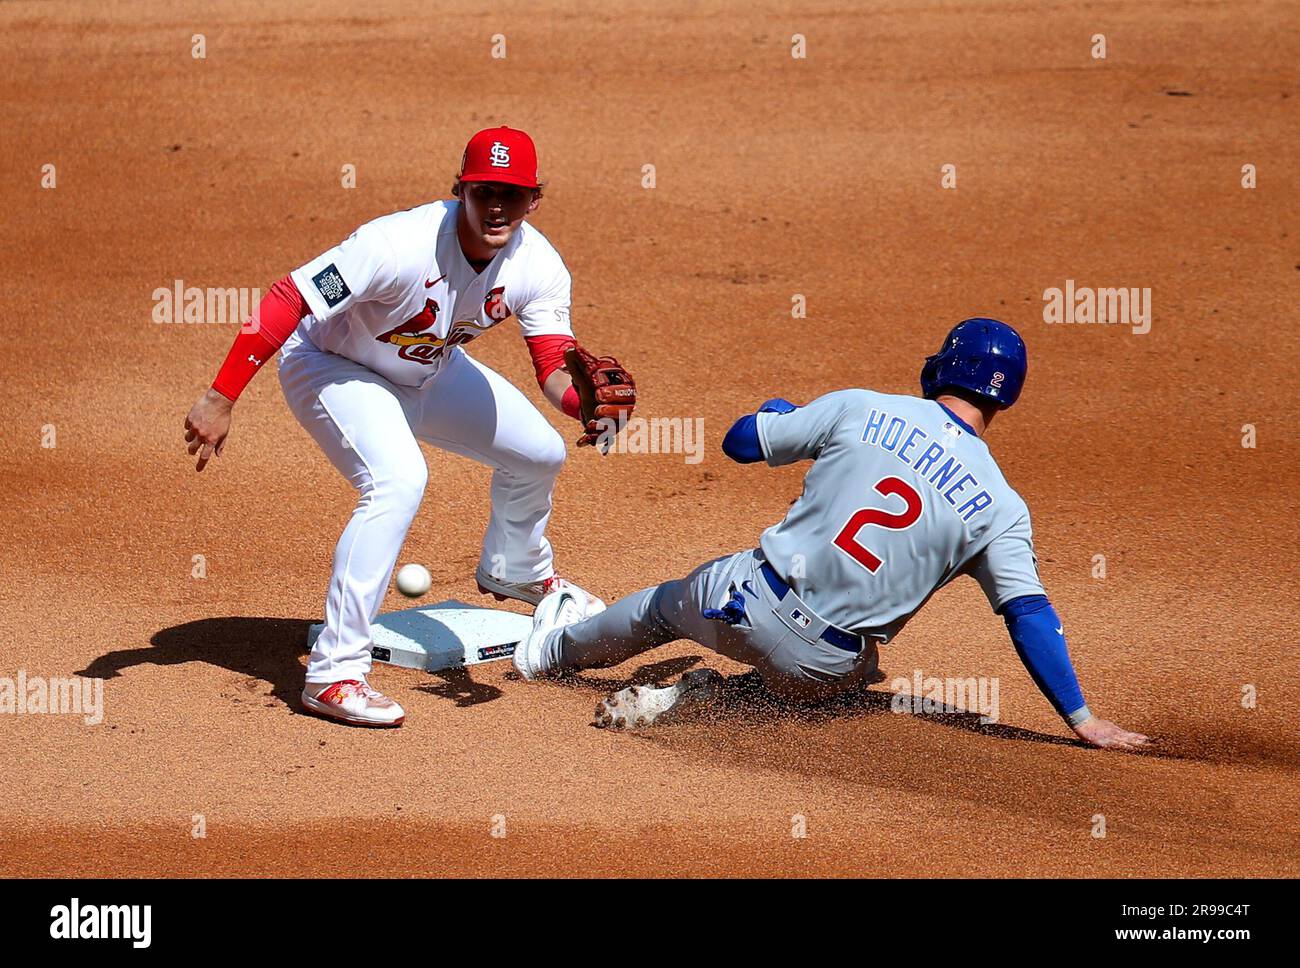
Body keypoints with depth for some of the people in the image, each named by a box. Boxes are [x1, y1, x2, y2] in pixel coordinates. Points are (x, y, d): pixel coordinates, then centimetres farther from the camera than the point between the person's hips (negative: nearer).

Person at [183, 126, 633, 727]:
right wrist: (220, 399, -42)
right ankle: (333, 674, -27)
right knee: (398, 481, -31)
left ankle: (515, 571, 48)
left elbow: (555, 366, -21)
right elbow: (287, 300, -39)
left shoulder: (538, 266, -20)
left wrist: (587, 405, -46)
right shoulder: (401, 245, -39)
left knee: (540, 453, 14)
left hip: (428, 371, 7)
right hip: (331, 364, -7)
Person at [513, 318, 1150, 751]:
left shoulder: (860, 408, -4)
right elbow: (1031, 617, -12)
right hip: (825, 666, -1)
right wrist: (1082, 719, -9)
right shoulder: (1001, 507, -7)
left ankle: (556, 649, 60)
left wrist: (778, 411, 28)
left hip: (745, 600, 2)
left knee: (667, 604, 34)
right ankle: (693, 701, 11)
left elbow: (741, 442, 4)